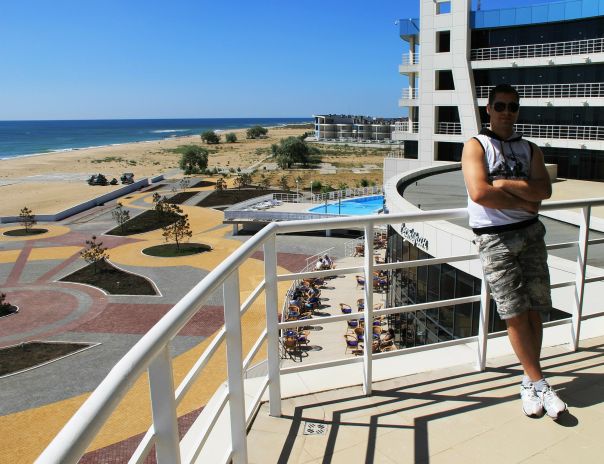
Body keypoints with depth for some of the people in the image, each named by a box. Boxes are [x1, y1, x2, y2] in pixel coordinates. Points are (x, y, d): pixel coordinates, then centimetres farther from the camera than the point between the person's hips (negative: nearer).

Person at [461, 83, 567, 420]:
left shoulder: (530, 149, 15)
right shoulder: (476, 146, 1)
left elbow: (544, 189, -2)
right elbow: (479, 193, -16)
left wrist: (504, 183, -14)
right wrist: (524, 202, -7)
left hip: (530, 233, 5)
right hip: (494, 238, -4)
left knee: (534, 310, 4)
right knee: (515, 314, -4)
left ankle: (529, 382, 17)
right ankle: (540, 384, 7)